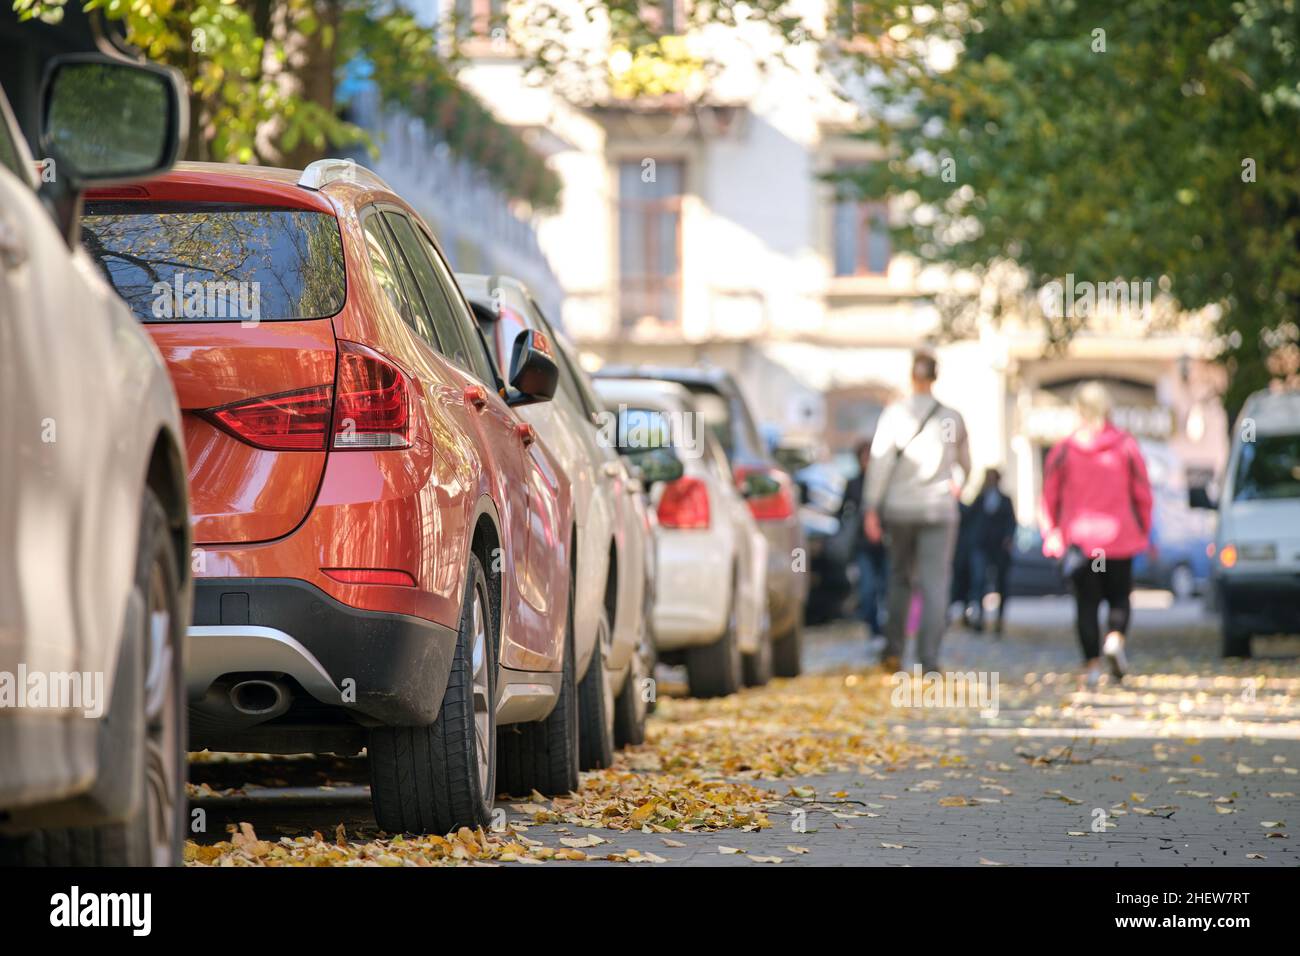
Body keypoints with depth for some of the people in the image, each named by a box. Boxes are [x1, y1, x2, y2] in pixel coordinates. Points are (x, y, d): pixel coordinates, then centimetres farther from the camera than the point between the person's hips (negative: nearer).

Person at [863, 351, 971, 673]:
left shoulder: (893, 414, -4)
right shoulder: (952, 418, 2)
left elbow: (880, 461, -8)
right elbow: (964, 462, 16)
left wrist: (871, 507, -5)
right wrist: (958, 485, 37)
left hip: (898, 510, 0)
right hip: (939, 509, 0)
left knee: (899, 578, 16)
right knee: (935, 584, -2)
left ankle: (893, 650, 14)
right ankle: (928, 659, -12)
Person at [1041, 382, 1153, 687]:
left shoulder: (1064, 451, 0)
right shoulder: (1126, 447, 0)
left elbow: (1049, 497, 4)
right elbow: (1142, 493, 3)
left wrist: (1052, 535, 13)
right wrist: (1143, 532, 13)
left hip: (1078, 538, 0)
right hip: (1119, 537, 0)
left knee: (1086, 602, 5)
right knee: (1119, 596, 10)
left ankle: (1092, 662, -3)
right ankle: (1116, 638, -17)